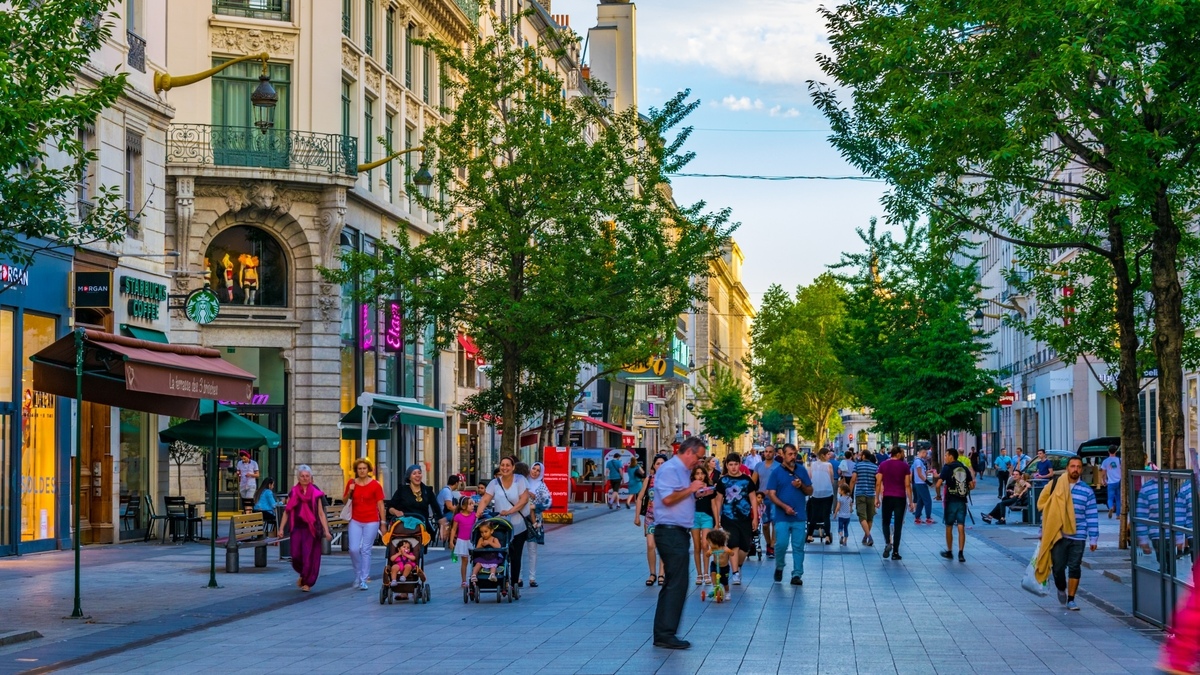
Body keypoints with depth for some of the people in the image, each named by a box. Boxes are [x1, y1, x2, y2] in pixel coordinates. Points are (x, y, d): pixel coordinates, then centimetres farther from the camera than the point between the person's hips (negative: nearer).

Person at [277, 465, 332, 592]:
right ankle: (303, 574, 24)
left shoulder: (316, 493, 1)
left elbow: (321, 513, 2)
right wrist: (281, 528, 2)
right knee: (296, 555, -6)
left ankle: (307, 582, 13)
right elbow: (286, 511, 8)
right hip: (297, 528, 1)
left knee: (309, 556, -3)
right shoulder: (293, 492, 5)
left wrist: (326, 531, -3)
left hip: (311, 529, -1)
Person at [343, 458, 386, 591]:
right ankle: (358, 574, 17)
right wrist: (349, 491, -7)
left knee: (366, 550, -2)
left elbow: (380, 505, -2)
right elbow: (344, 500, 13)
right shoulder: (351, 483, 5)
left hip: (371, 522, -2)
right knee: (354, 549, -7)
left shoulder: (375, 485, -4)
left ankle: (363, 580, 6)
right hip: (355, 521, 2)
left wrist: (383, 523, -5)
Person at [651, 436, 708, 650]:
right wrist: (690, 489, -14)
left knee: (672, 584, 12)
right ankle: (666, 634, -9)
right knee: (677, 584, -11)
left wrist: (696, 493, 11)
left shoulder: (682, 471, 19)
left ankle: (663, 634, 16)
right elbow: (668, 498, -24)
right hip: (670, 532, -11)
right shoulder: (670, 469, -13)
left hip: (678, 532, 11)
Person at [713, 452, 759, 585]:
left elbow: (753, 499, 6)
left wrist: (755, 518, 2)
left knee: (745, 547, 5)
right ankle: (735, 573, -7)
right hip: (729, 518, -1)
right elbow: (718, 501, 8)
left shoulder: (747, 480, 3)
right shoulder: (722, 481, 2)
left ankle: (738, 567, 30)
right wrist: (717, 520, 7)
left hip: (745, 518, 2)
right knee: (733, 545, -10)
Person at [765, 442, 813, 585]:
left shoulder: (802, 470, 9)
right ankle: (779, 567, 18)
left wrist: (801, 486, -9)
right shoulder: (776, 472, 1)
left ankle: (797, 575, 9)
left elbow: (810, 491, 12)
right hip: (782, 516, -2)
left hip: (800, 516, 2)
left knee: (798, 546, 3)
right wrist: (785, 507, -15)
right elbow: (771, 494, -4)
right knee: (781, 544, -8)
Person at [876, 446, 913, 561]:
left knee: (886, 522, 16)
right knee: (898, 525, 4)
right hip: (900, 498, -1)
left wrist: (877, 498, 8)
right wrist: (910, 501, 2)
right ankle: (895, 552, 3)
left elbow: (878, 483, 0)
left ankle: (888, 543, -8)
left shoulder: (883, 464, 2)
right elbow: (907, 485, -3)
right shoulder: (904, 466, -2)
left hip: (887, 497, 1)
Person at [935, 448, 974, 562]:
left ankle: (949, 552, 22)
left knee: (949, 527, 11)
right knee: (961, 528, 1)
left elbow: (938, 484, -14)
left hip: (951, 501, -3)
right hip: (962, 501, 3)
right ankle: (961, 554, -5)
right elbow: (972, 486, 6)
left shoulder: (947, 467, -6)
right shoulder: (965, 468, 6)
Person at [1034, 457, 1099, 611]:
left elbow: (1092, 516, 2)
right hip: (1058, 535, 0)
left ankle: (1071, 599, 13)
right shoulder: (1056, 487, 3)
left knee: (1074, 568, 2)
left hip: (1078, 536, 0)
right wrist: (1043, 532, 9)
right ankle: (1061, 589, 31)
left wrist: (1093, 539, -2)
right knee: (1058, 567, 1)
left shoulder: (1087, 491, 2)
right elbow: (1046, 509, 9)